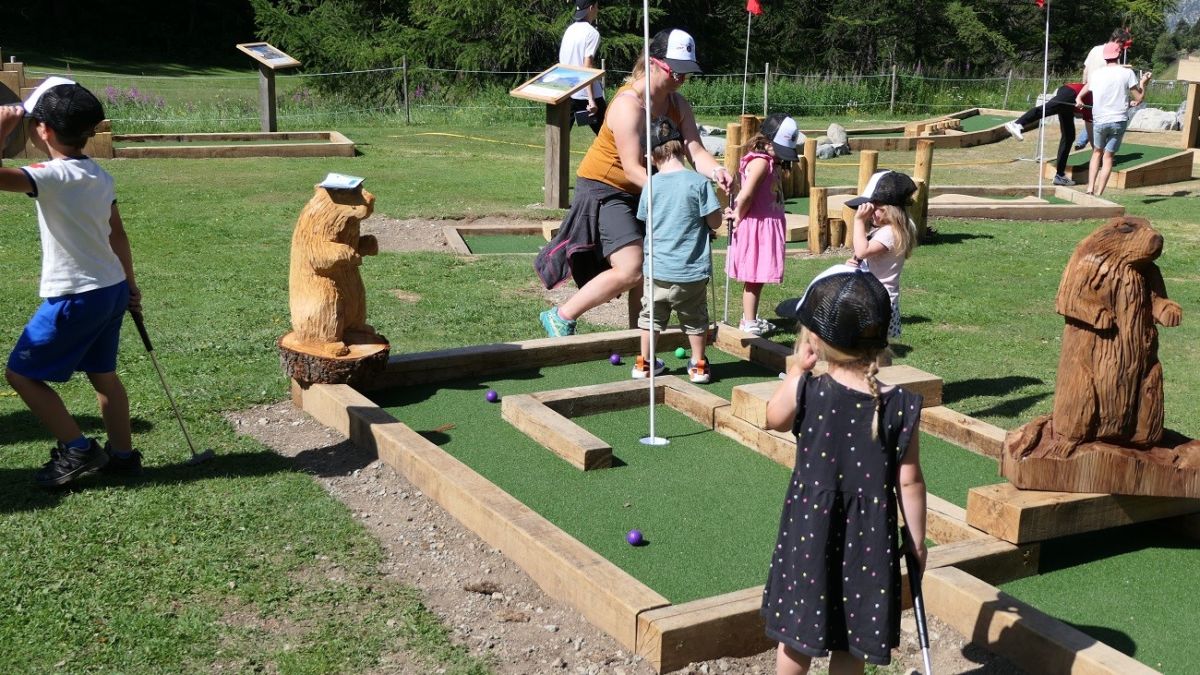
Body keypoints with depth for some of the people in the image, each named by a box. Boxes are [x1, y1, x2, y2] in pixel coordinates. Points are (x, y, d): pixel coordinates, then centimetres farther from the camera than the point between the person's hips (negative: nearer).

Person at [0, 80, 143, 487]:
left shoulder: (55, 176, -20)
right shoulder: (100, 176, 5)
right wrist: (129, 285, 22)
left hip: (75, 298, -8)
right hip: (112, 289, 8)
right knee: (103, 374, 20)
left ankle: (77, 450, 7)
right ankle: (123, 454, 27)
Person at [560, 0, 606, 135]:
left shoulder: (569, 30, 12)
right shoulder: (592, 32, -10)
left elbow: (562, 61, 15)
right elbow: (587, 66, -17)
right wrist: (591, 99, -21)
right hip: (586, 94, -7)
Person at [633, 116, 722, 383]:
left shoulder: (651, 185, -4)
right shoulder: (698, 182, -13)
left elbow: (646, 220, 7)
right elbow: (715, 222, -10)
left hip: (657, 268, 2)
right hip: (691, 270, -2)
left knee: (651, 314, 18)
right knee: (695, 318, 15)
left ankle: (644, 363, 26)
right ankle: (698, 365, 23)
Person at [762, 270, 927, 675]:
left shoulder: (805, 391, -17)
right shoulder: (901, 406, -14)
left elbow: (773, 419, 6)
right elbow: (909, 482, -7)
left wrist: (797, 369, 9)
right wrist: (917, 541, 5)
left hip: (809, 534, 0)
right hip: (869, 539, 0)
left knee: (796, 632, 18)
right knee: (852, 642, 15)